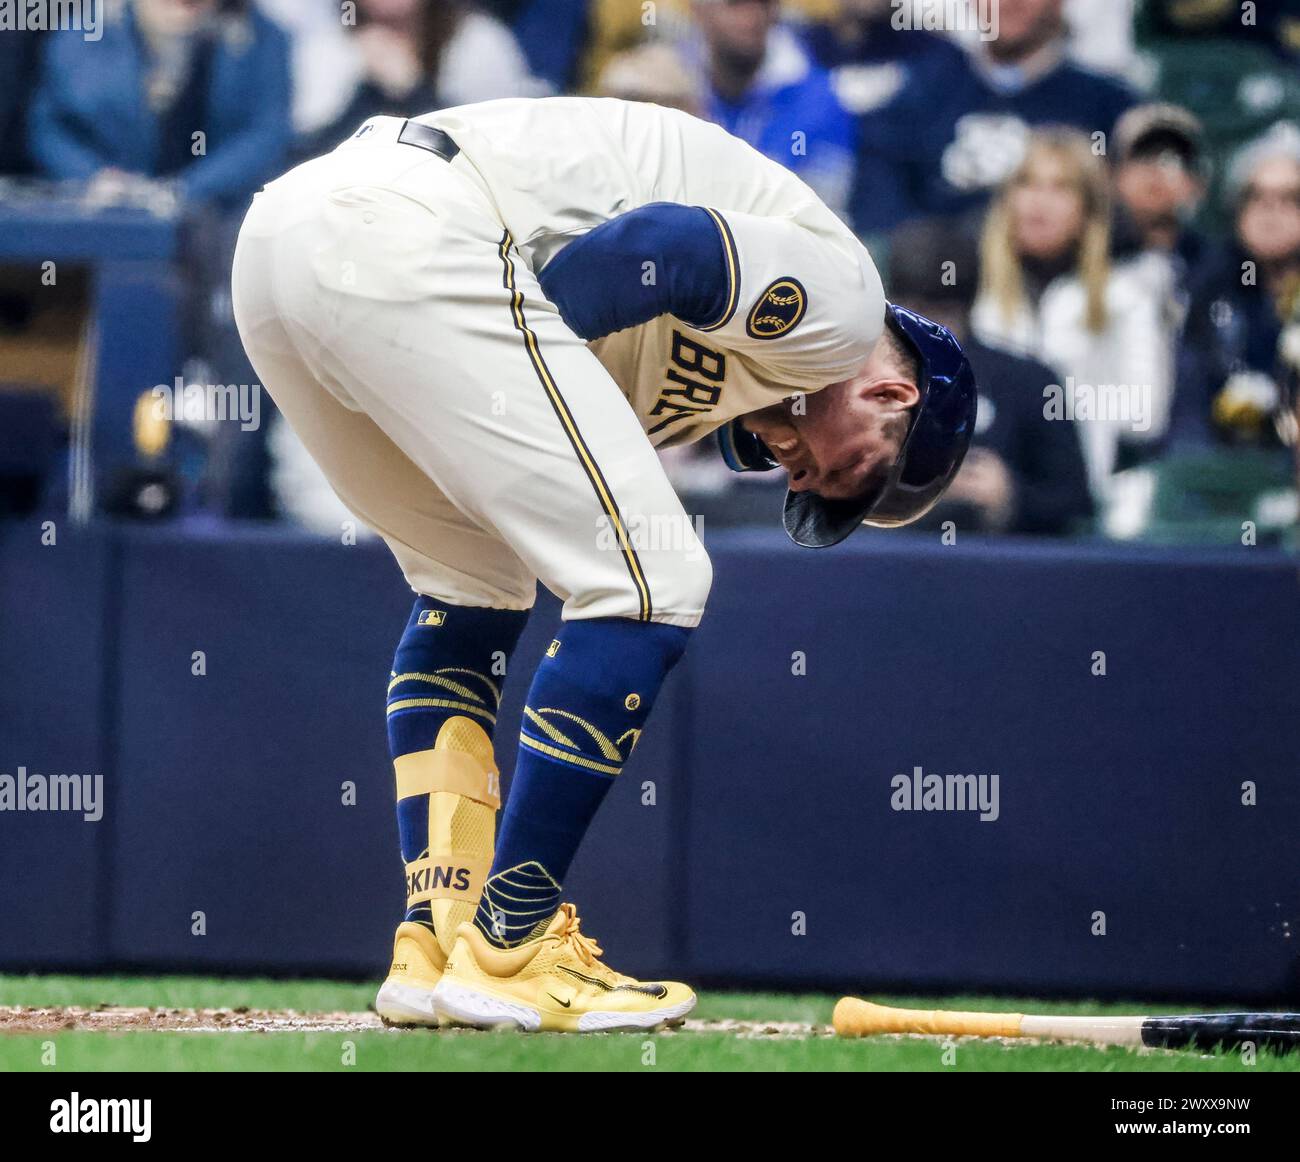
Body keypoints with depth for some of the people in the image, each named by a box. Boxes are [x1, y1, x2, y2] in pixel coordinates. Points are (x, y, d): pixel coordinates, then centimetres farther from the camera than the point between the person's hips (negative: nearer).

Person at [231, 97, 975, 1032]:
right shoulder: (841, 300, 7)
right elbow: (657, 246, -6)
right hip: (409, 232, -10)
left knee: (475, 582, 25)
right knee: (652, 579, -2)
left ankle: (434, 944, 17)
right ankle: (504, 955, -1)